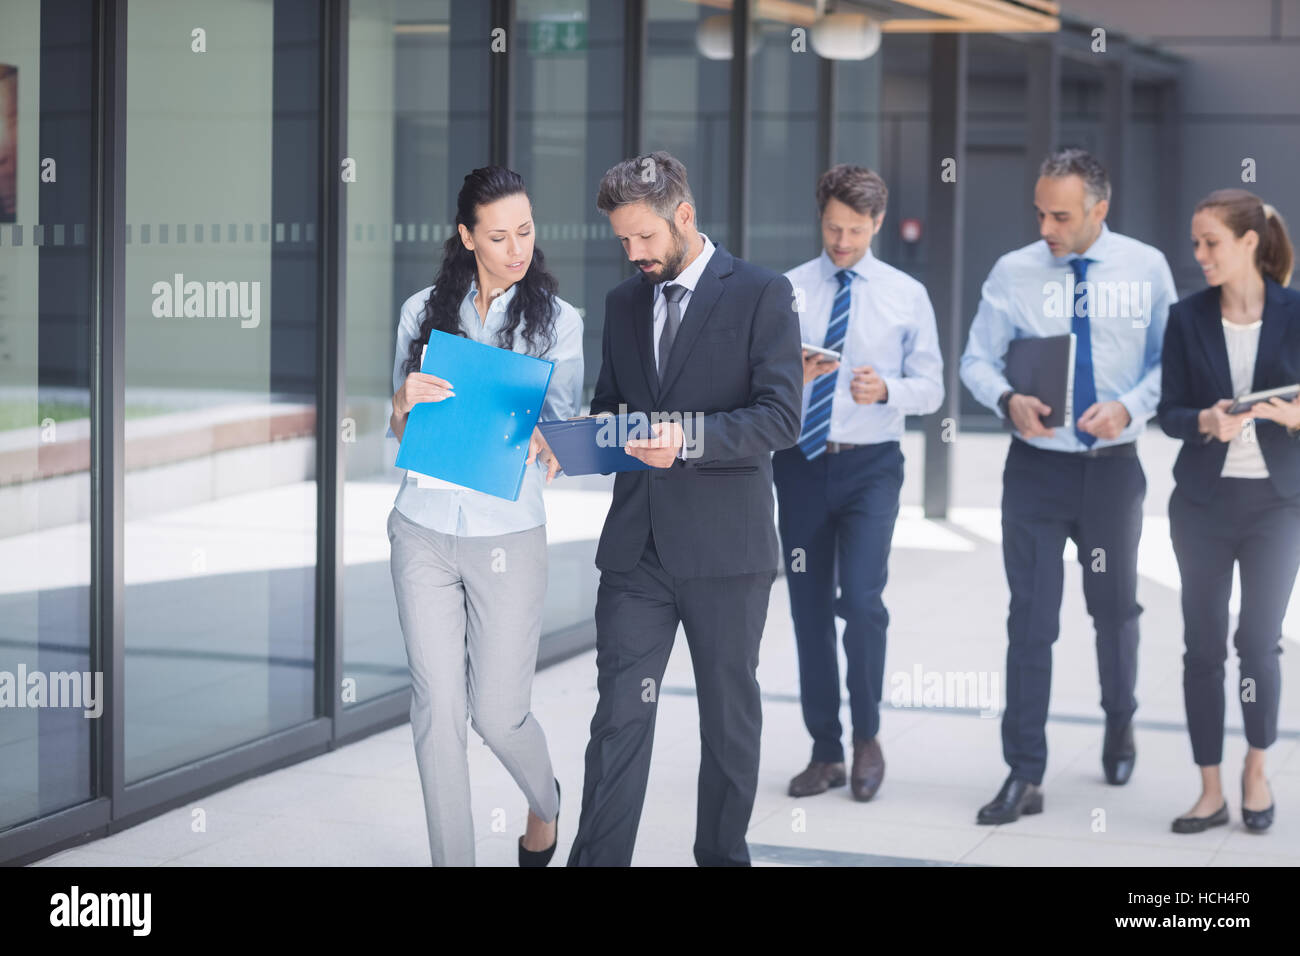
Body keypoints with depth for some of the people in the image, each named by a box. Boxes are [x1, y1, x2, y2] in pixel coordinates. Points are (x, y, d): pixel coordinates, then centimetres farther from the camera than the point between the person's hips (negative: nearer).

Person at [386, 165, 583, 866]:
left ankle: (544, 800, 34)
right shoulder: (424, 311, 5)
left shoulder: (558, 320, 1)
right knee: (437, 709, 1)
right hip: (423, 530, 2)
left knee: (498, 714, 2)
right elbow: (400, 431, 11)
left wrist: (541, 446, -21)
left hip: (509, 535, -2)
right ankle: (451, 858, 14)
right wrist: (404, 400, -12)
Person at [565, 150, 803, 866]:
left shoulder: (761, 295, -3)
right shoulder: (623, 303, 14)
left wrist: (689, 437, -24)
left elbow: (781, 416, -11)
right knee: (618, 717, -2)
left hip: (725, 546, -4)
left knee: (729, 718, 9)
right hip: (635, 545, 4)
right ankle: (596, 860, -1)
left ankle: (723, 854, 21)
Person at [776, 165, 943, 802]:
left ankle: (867, 737, 5)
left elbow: (930, 388, 3)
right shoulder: (786, 291, 5)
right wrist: (792, 375, -19)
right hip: (801, 462, 2)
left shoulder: (906, 295, 4)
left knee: (862, 600, -16)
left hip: (870, 463, -2)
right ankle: (825, 752, 18)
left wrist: (887, 389, -17)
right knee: (809, 610, 7)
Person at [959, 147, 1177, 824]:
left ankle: (1120, 729, 41)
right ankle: (1024, 776, 3)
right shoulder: (1013, 272, -2)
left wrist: (1129, 407, -18)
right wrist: (1009, 401, -17)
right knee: (1031, 620, -2)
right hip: (1036, 464, 0)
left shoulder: (1145, 268, -3)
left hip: (1112, 463, 0)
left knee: (1115, 609, 14)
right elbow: (977, 360, 3)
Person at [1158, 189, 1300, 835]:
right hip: (1204, 499, 2)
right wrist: (1207, 421, -20)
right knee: (1203, 644, 3)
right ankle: (1210, 791, 12)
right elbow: (1169, 412, 0)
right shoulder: (1187, 317, 1)